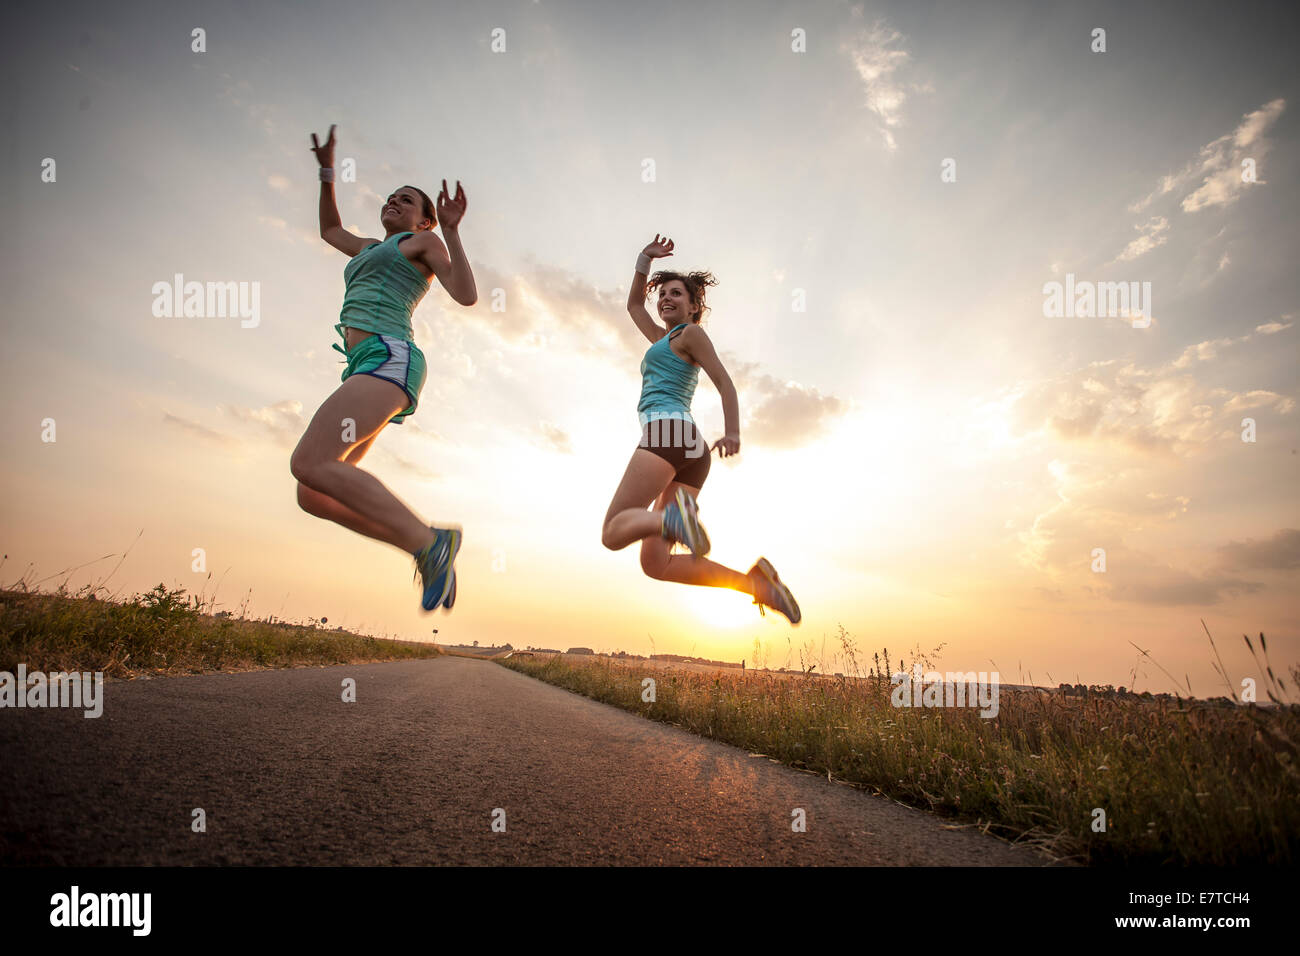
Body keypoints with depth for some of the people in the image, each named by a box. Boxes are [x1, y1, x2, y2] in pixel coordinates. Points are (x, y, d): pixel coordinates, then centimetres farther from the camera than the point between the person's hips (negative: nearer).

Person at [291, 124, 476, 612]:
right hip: (365, 371, 9)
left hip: (388, 358, -9)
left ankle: (429, 540, -30)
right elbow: (330, 230, 54)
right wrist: (327, 171, 48)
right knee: (313, 496, -3)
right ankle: (429, 552, -8)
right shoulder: (373, 250, 36)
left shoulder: (425, 241, 14)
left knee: (309, 465, -28)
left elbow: (466, 295, -1)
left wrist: (451, 230, -4)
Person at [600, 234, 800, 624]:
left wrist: (733, 433, -19)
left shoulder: (692, 333, 12)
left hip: (668, 432, -9)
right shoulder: (665, 341, 35)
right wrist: (645, 259, 39)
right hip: (693, 455, 9)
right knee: (655, 563, -5)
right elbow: (634, 305, 49)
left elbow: (724, 381, -3)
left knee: (614, 533, -20)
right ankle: (754, 582, -17)